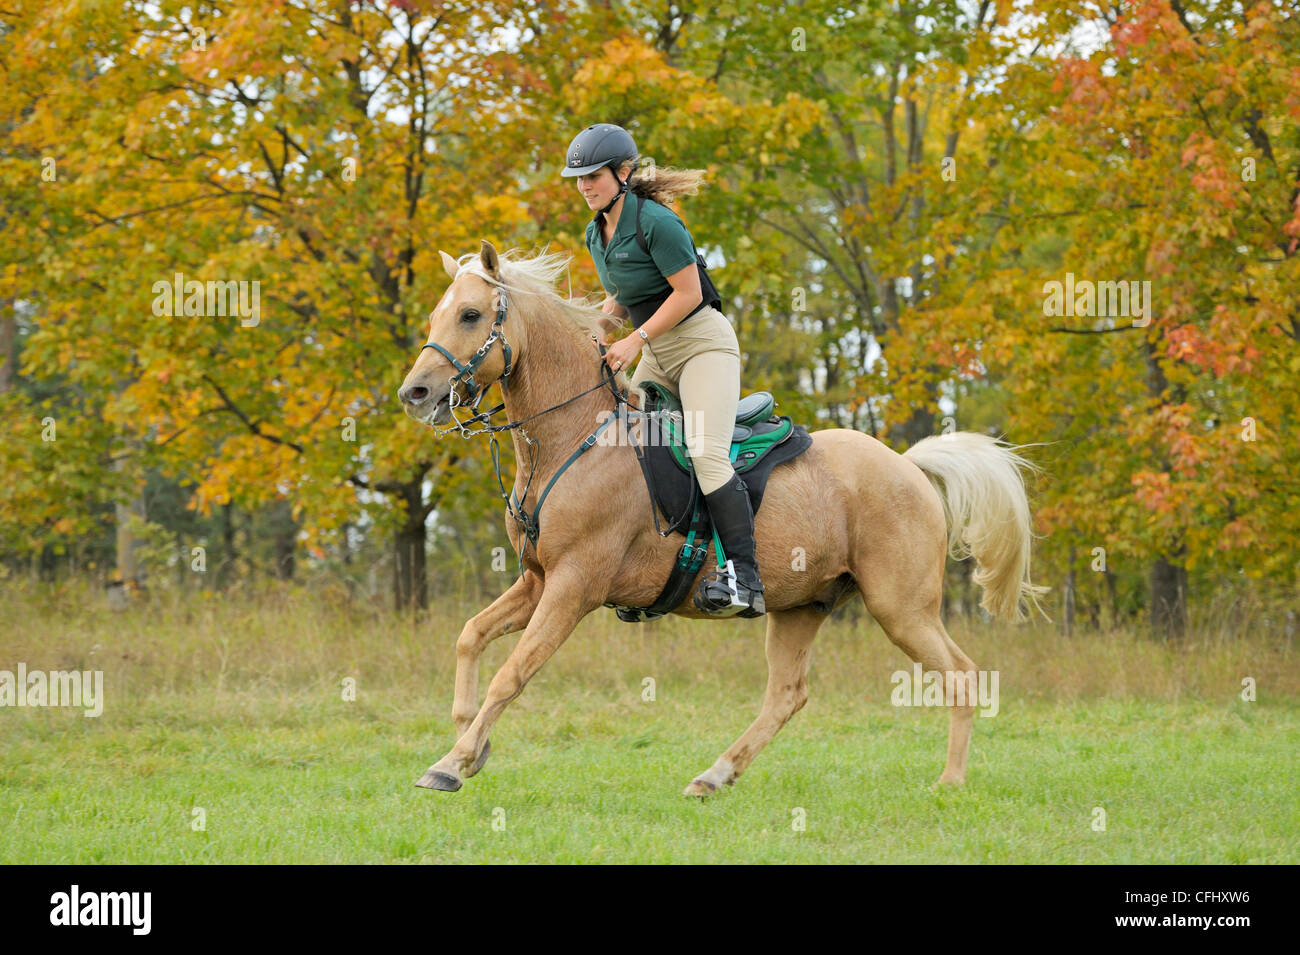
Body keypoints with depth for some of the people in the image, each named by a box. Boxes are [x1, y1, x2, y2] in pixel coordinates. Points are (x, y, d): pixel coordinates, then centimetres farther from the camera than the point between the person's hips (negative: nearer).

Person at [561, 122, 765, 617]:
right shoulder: (596, 234, 8)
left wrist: (634, 341, -18)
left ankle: (745, 578, -28)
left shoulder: (655, 223, -18)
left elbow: (687, 293, -19)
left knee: (706, 455, -23)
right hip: (657, 354, 9)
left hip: (702, 341, -9)